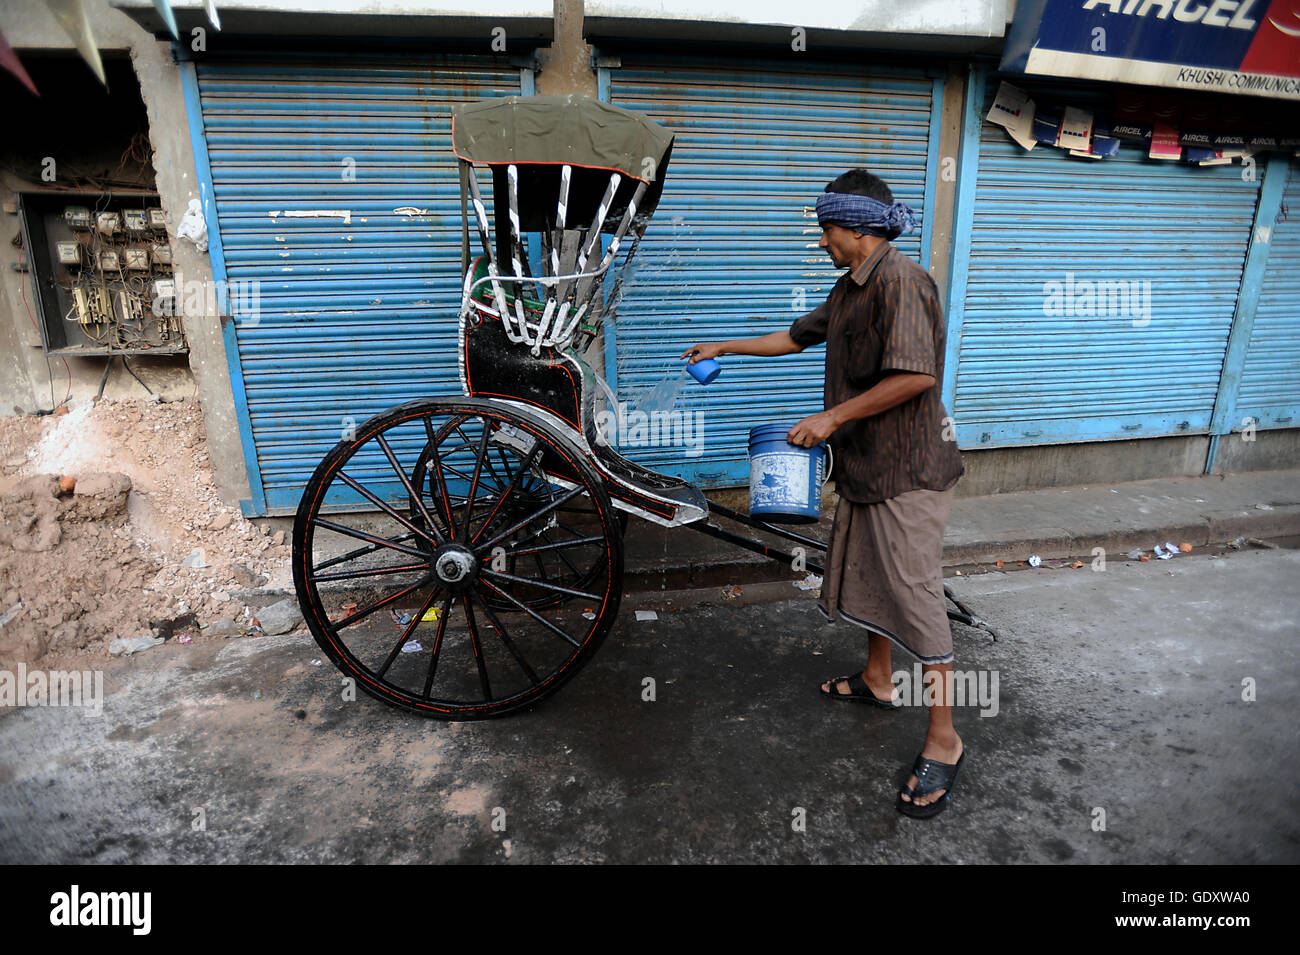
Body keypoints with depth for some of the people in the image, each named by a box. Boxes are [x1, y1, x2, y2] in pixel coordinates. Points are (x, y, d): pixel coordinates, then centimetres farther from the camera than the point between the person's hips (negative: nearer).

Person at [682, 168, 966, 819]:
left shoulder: (900, 281, -17)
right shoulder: (850, 288, 15)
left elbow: (916, 375, -27)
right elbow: (798, 336, 27)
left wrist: (831, 417, -21)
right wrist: (725, 348, 29)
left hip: (906, 471, -10)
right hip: (863, 465, 10)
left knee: (913, 594, -6)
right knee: (862, 577, 19)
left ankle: (943, 742, 7)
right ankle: (876, 682, 39)